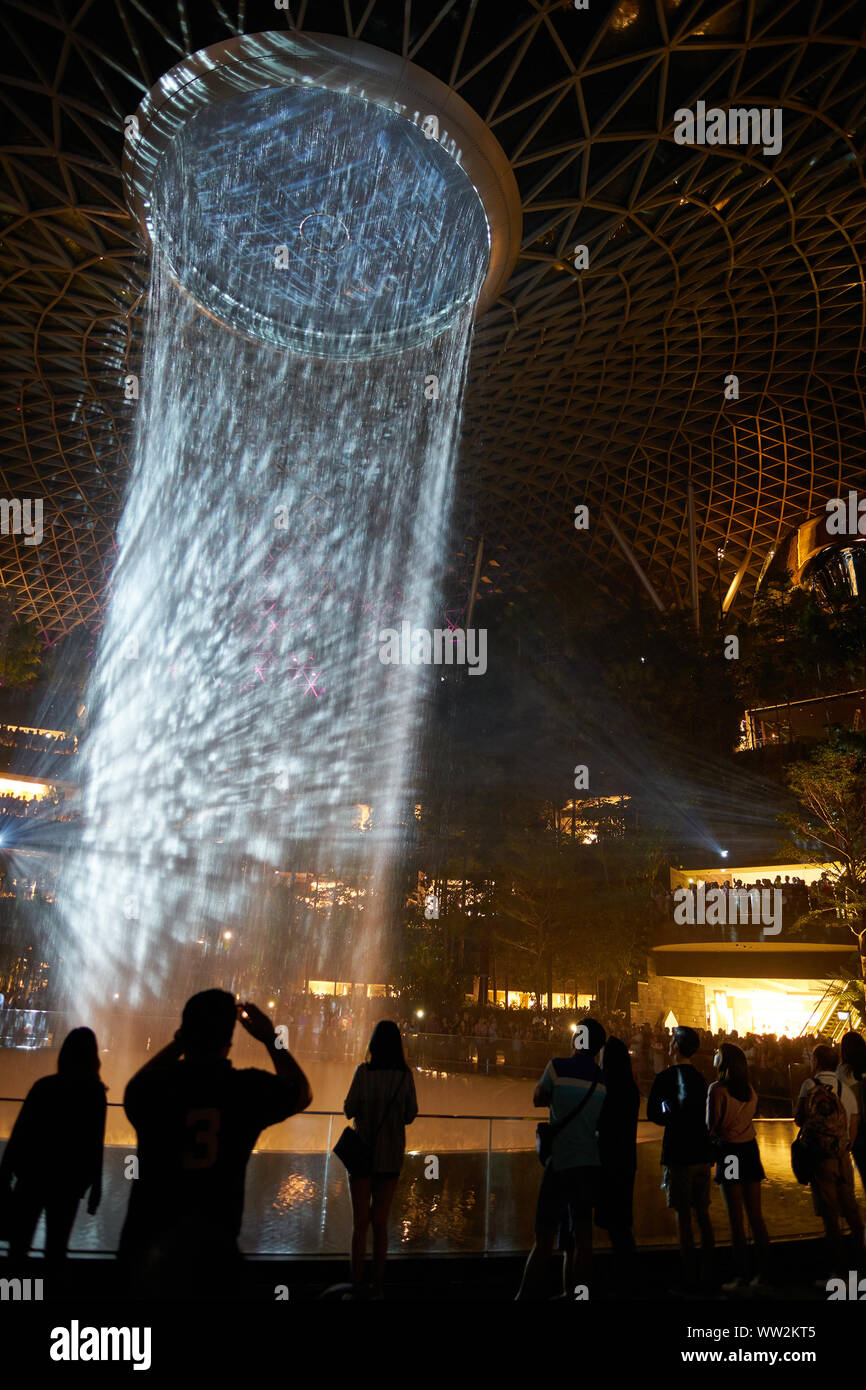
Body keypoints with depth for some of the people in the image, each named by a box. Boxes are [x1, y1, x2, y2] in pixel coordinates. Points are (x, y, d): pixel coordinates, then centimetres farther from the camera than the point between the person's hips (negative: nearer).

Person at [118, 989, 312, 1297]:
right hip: (211, 1249, -2)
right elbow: (303, 1093, 12)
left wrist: (177, 1043, 22)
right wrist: (271, 1038, 19)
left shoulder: (151, 1086, -10)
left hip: (144, 1245, 2)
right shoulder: (249, 1087, -11)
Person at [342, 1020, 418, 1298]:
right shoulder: (405, 1075, -5)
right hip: (391, 1155, 2)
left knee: (360, 1223, 7)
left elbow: (350, 1110, -9)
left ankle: (357, 1286, 9)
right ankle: (378, 1286, 18)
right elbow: (410, 1115, 2)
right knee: (380, 1223, 13)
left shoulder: (363, 1071, -13)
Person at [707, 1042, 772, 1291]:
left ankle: (742, 1275, 7)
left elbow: (712, 1126, -11)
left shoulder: (718, 1089, -14)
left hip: (729, 1151, -6)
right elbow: (748, 1118, 13)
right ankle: (764, 1272, 18)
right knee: (755, 1214, 13)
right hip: (750, 1148, 6)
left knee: (735, 1217, 2)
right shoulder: (750, 1089, 6)